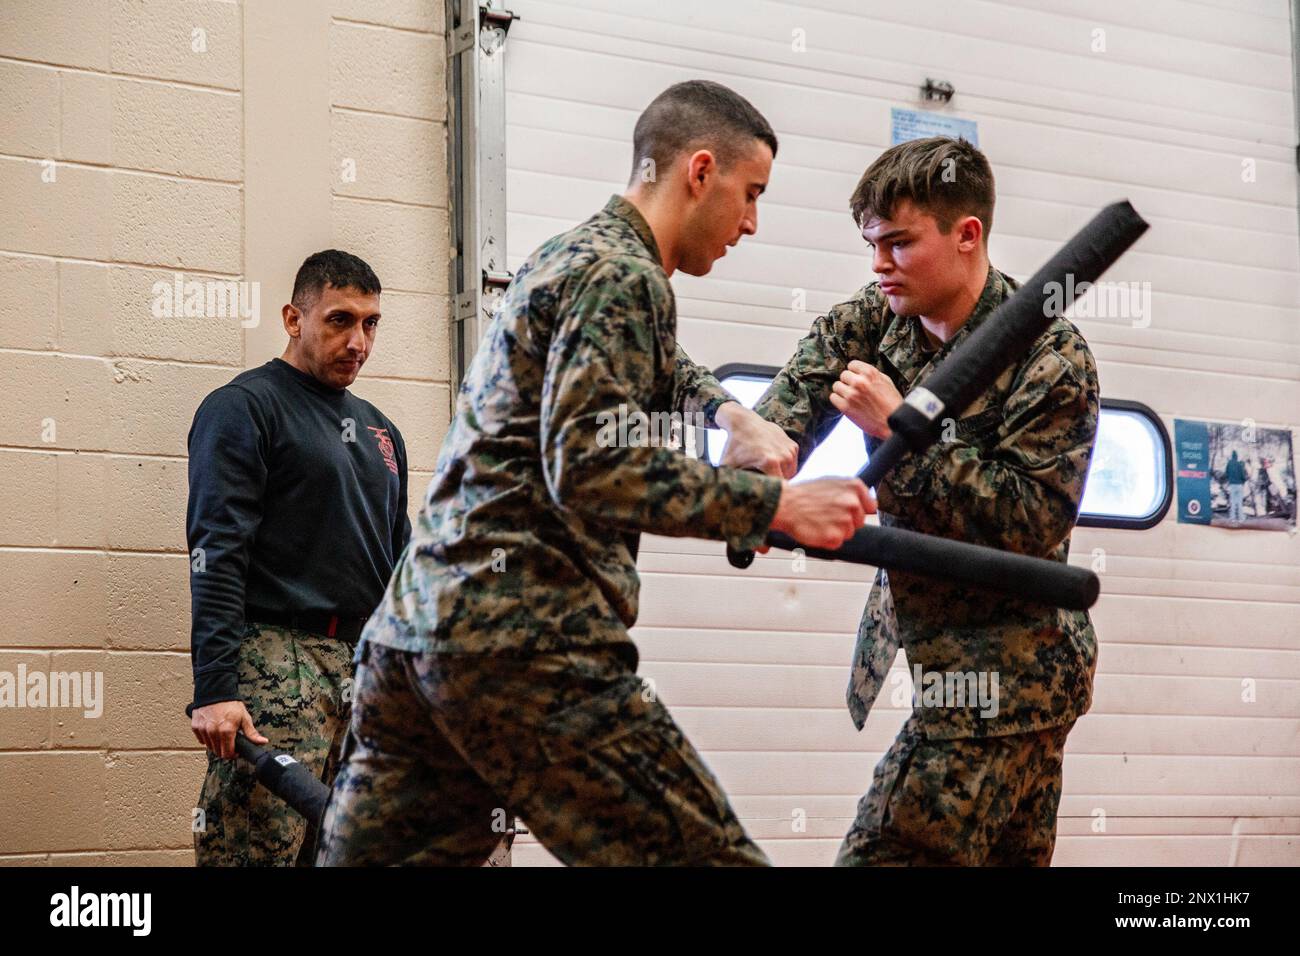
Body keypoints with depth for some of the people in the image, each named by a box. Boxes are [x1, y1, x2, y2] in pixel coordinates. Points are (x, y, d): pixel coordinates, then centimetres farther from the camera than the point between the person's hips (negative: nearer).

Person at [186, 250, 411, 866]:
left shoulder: (379, 431, 22)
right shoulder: (243, 408, 0)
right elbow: (216, 553, -10)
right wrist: (214, 687, -19)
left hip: (368, 669, 7)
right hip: (276, 659, -7)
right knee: (257, 850, -14)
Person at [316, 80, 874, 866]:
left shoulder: (574, 256, 23)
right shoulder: (622, 276, -7)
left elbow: (660, 372, 43)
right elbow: (591, 465, -20)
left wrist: (732, 415, 21)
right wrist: (777, 505, -16)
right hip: (524, 639, -10)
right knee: (709, 853, -8)